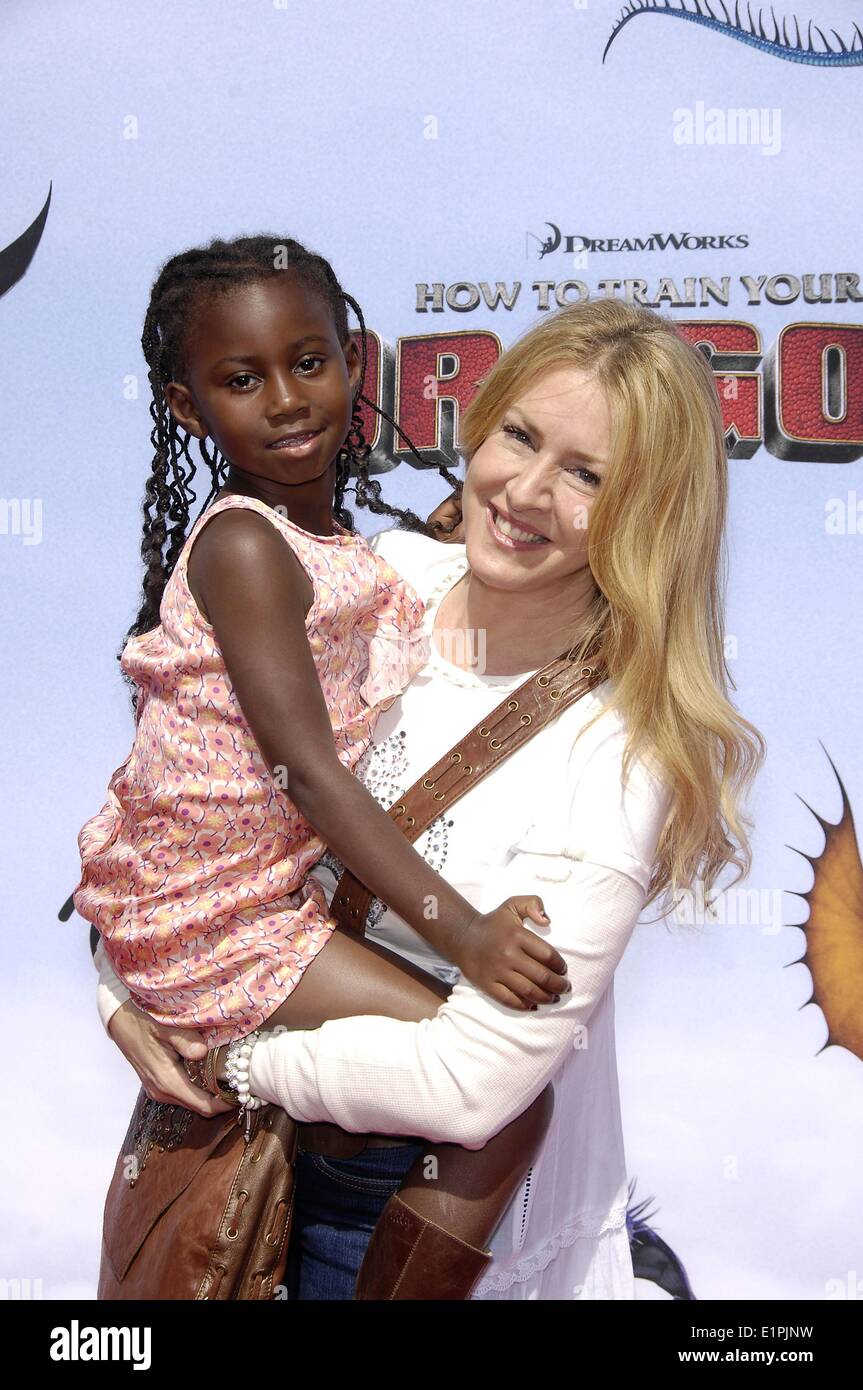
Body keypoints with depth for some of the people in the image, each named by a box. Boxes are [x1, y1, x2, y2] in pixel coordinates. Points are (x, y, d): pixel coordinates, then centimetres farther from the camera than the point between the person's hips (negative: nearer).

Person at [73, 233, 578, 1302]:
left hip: (277, 880, 9)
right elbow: (308, 771, -25)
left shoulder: (338, 541, 7)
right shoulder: (245, 545, -19)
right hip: (218, 916, -9)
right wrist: (461, 932, -28)